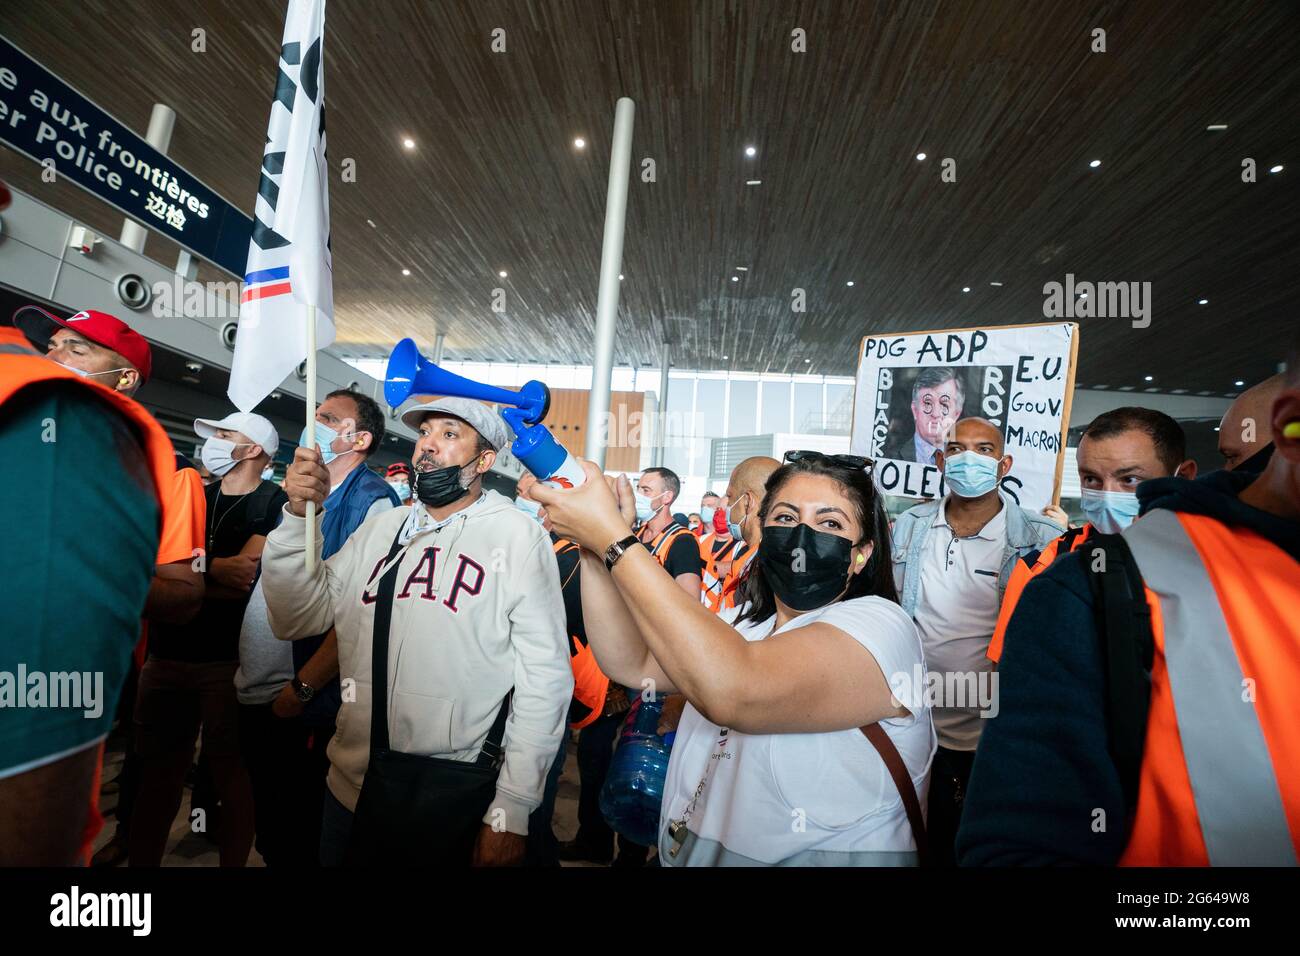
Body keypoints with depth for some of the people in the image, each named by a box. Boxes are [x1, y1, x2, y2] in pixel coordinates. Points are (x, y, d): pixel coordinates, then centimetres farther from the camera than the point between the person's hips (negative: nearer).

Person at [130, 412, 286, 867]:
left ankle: (232, 862, 26)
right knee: (156, 774, 18)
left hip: (229, 660, -6)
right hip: (166, 657, 6)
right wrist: (212, 568, -11)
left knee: (230, 773, 8)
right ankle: (141, 861, 35)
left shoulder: (274, 502, -9)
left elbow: (244, 576, -19)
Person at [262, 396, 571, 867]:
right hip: (350, 790, 5)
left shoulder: (519, 537, -12)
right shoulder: (379, 528, 5)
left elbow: (545, 680, -14)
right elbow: (297, 620, 1)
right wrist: (298, 515, -12)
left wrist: (511, 813, -14)